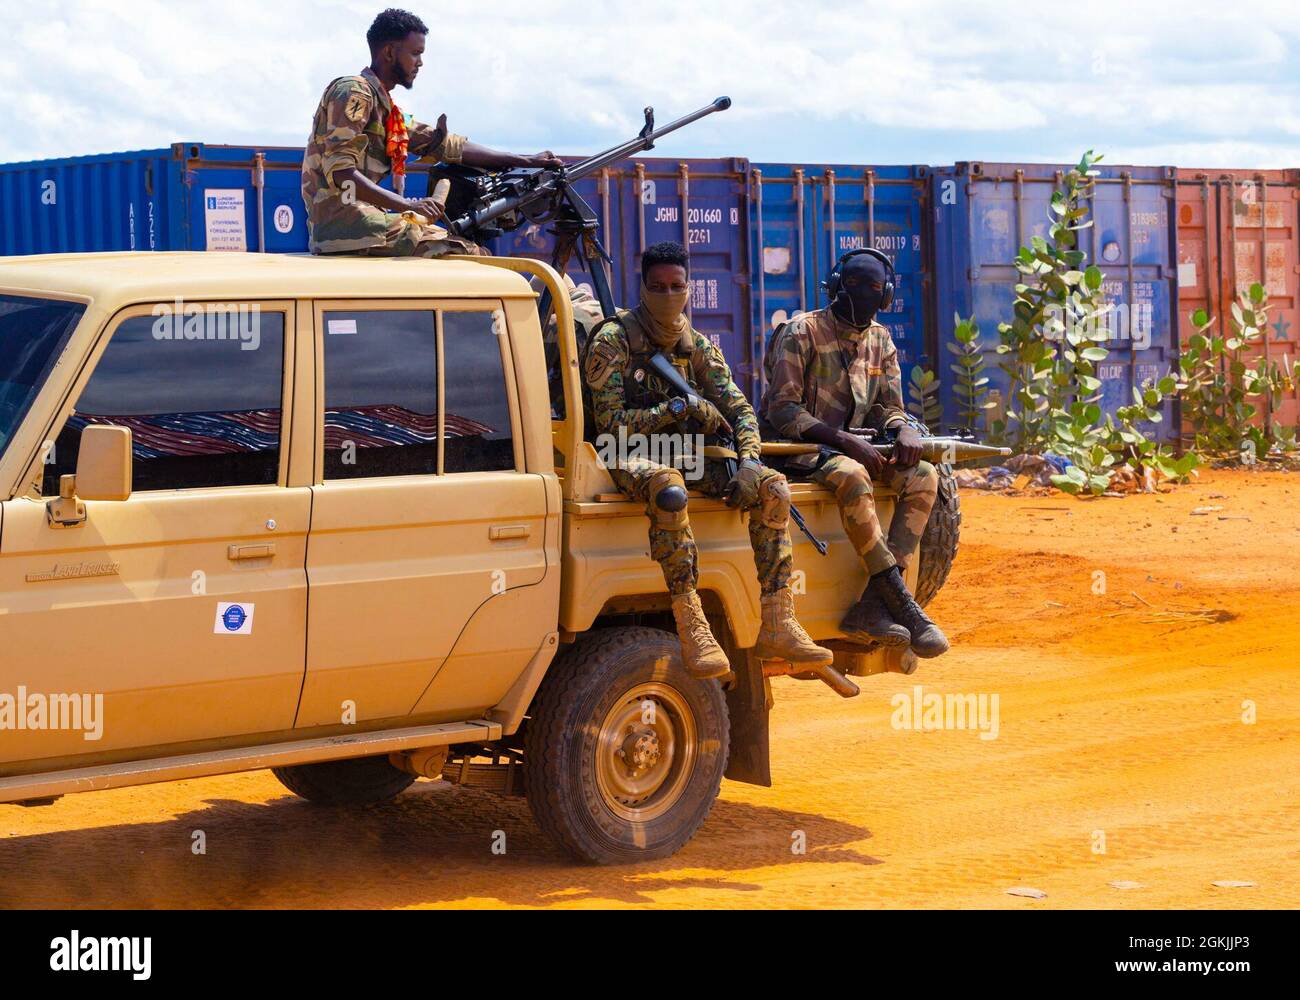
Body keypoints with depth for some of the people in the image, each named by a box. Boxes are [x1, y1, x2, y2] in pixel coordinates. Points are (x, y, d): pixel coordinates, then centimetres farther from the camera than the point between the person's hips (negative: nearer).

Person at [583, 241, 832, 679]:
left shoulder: (697, 346, 11)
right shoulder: (613, 340, -6)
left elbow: (740, 410, 7)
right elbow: (610, 422, -14)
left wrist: (748, 463, -12)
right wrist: (681, 407, -18)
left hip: (687, 451, 6)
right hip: (631, 456, -6)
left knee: (773, 488, -15)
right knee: (669, 490, -41)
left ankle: (777, 626, -19)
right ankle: (692, 629, -43)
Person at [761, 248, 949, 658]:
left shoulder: (880, 340, 12)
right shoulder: (802, 333, -7)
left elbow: (888, 408, 12)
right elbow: (782, 411, -15)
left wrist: (905, 430, -14)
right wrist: (844, 440, -25)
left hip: (853, 447, 7)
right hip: (802, 449, -6)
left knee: (924, 476, -19)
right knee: (852, 476, -37)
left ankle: (871, 607, -28)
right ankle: (902, 604, -34)